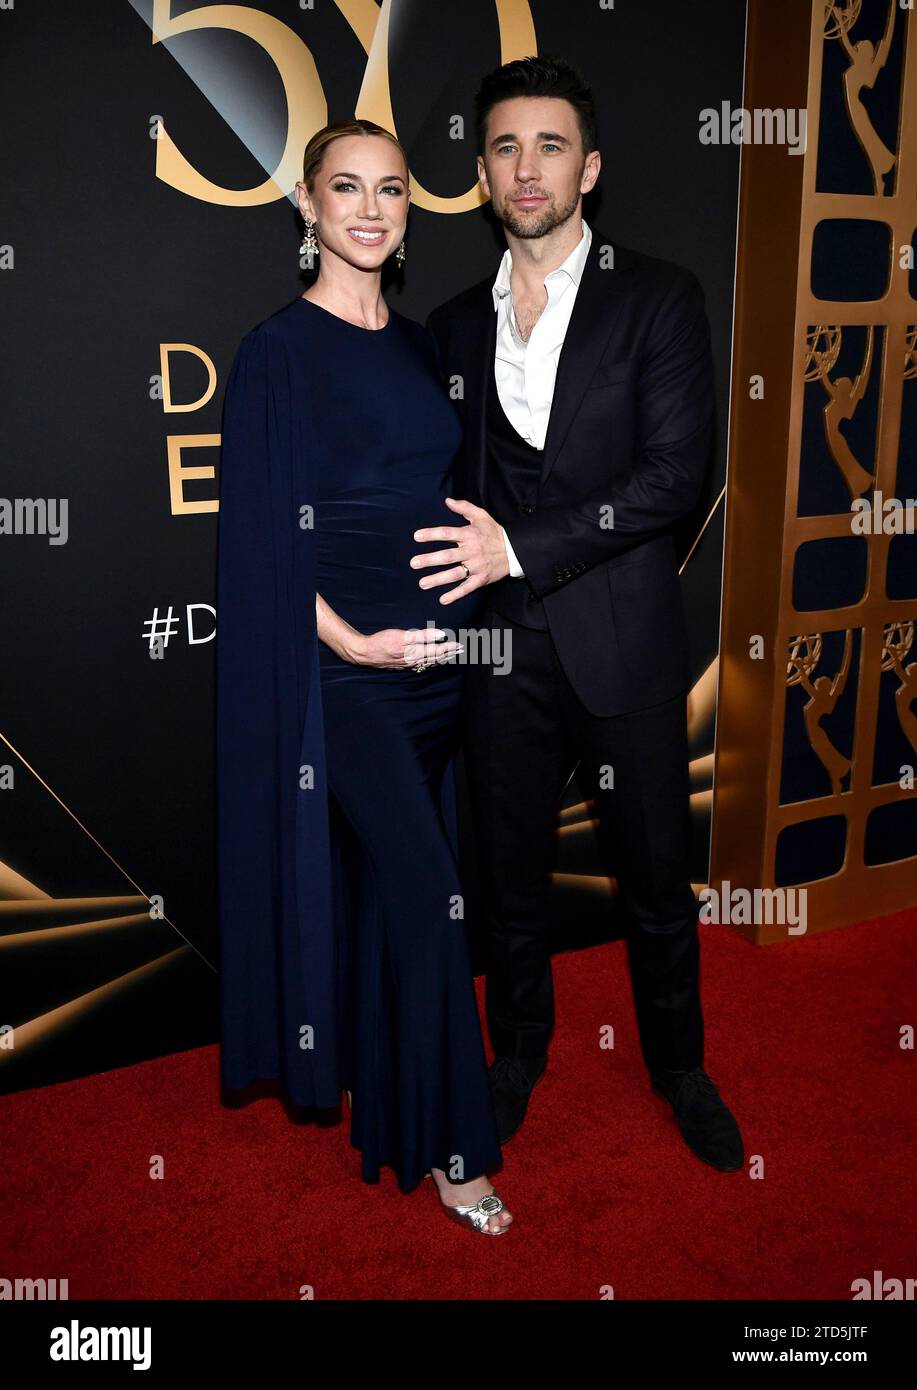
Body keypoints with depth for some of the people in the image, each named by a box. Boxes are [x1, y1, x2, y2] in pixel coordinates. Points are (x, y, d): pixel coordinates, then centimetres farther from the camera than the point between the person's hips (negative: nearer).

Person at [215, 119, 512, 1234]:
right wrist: (350, 640, -17)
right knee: (427, 892, -7)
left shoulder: (416, 344, 13)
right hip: (338, 661, -6)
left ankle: (376, 1076, 34)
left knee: (396, 879, 15)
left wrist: (459, 610, 5)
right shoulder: (278, 349, -7)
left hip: (434, 651, 7)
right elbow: (262, 529, -11)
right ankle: (449, 1141, 10)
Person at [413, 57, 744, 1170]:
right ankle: (518, 1050, 37)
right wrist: (458, 573, 1)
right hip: (499, 642, 3)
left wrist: (521, 546, -18)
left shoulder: (658, 298, -1)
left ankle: (678, 1066, 34)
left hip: (622, 639, -2)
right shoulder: (457, 323, 10)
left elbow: (675, 473, -12)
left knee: (656, 877, 11)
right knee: (511, 870, 15)